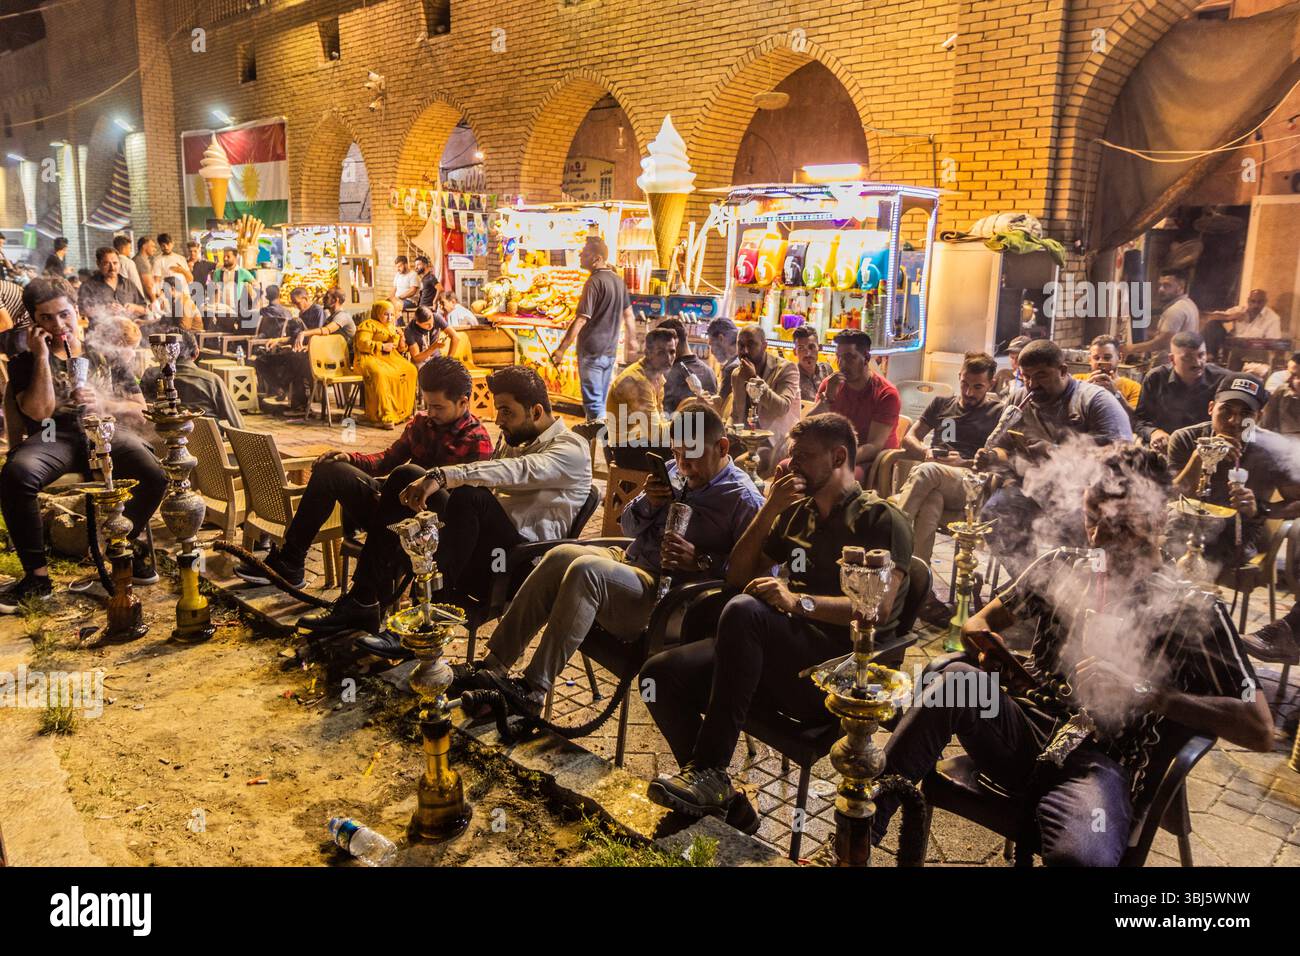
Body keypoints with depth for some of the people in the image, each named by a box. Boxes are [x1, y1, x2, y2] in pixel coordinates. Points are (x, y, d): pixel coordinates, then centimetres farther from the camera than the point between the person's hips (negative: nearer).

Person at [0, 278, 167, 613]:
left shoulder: (105, 355, 22)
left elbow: (138, 407, 17)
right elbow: (39, 411, -3)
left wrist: (102, 403, -3)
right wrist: (42, 356, -1)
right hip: (54, 435, -1)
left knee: (155, 475, -30)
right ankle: (37, 575, -22)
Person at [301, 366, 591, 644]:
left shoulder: (572, 448, -6)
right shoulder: (513, 440, 22)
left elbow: (516, 471, -25)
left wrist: (441, 476, -36)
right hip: (486, 541, 8)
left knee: (470, 496, -34)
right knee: (406, 476, -3)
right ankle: (363, 600, -8)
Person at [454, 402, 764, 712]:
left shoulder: (744, 499, -8)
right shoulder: (674, 471, 15)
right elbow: (628, 526, 19)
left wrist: (699, 560, -25)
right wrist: (647, 503, -2)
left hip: (665, 594, -8)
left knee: (586, 569, -29)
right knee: (562, 554, -17)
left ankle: (532, 691, -27)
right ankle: (495, 664, -14)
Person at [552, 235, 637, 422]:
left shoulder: (594, 282, -16)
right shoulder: (618, 280, 8)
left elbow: (581, 320, -21)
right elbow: (629, 316, 15)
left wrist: (561, 349, -19)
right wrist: (632, 343, 26)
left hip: (591, 351, -8)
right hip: (610, 351, 8)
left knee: (593, 403, -3)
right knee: (600, 402, 17)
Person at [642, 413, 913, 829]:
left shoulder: (881, 519, 0)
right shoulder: (797, 512, 22)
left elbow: (877, 608, -15)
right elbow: (738, 576, 18)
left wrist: (798, 601, -28)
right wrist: (769, 510, 6)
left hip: (838, 671, -7)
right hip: (783, 657, 7)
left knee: (744, 610, -35)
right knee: (660, 673, -14)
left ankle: (709, 771, -28)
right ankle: (722, 804, -10)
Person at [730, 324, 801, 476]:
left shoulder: (786, 368, -9)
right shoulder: (737, 374, 9)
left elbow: (782, 408, -23)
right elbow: (736, 416, 12)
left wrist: (755, 379, -24)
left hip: (777, 445, -6)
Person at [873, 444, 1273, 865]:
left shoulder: (1194, 612, 4)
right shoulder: (1060, 567, 15)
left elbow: (1260, 731, -3)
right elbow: (978, 623, 20)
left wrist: (1144, 692, -17)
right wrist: (987, 646, -6)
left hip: (1100, 762, -3)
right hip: (1023, 730, 4)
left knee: (1080, 855, -39)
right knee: (958, 677, -32)